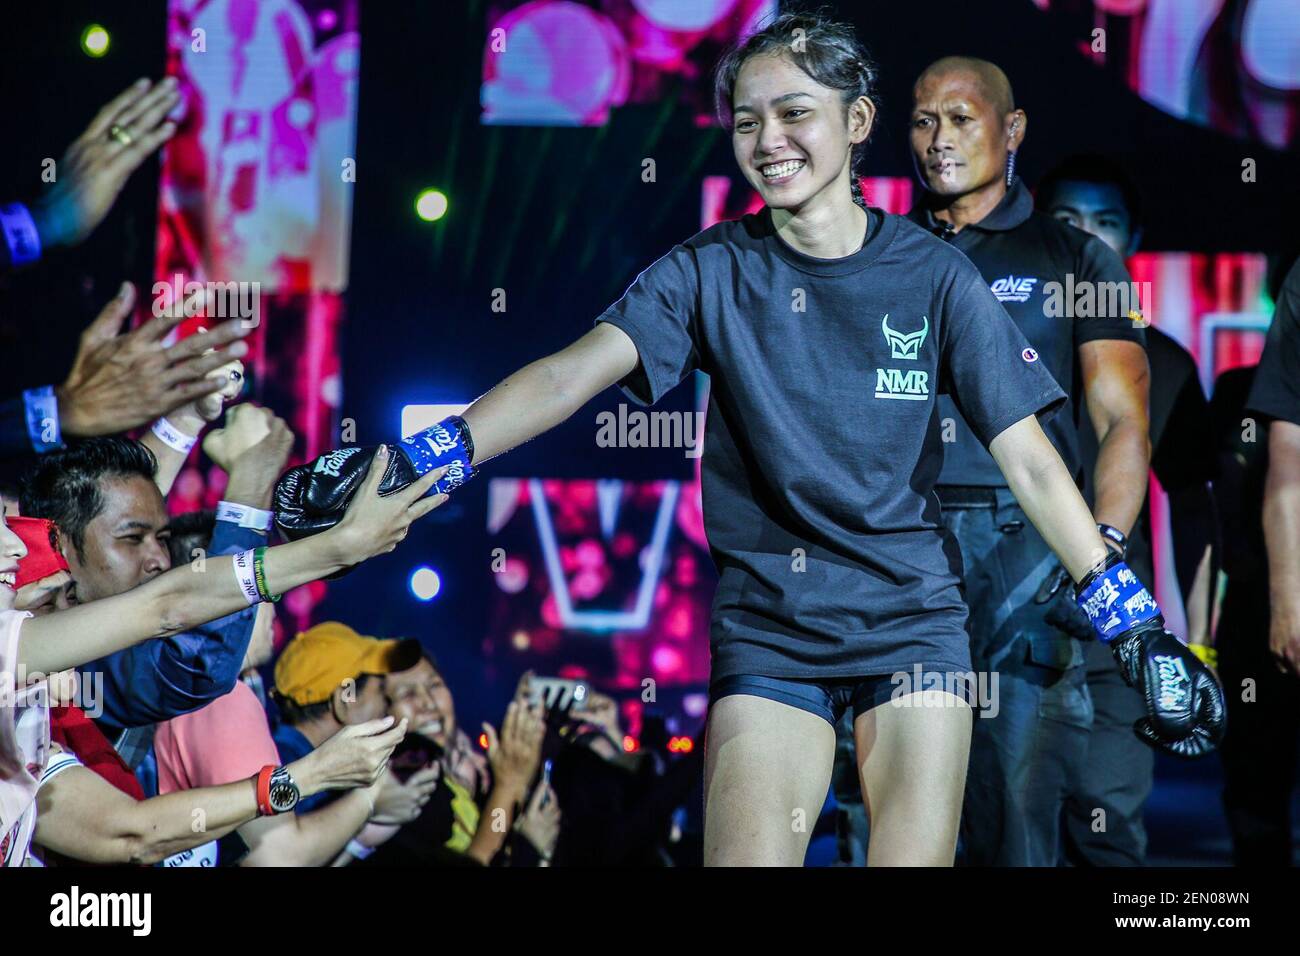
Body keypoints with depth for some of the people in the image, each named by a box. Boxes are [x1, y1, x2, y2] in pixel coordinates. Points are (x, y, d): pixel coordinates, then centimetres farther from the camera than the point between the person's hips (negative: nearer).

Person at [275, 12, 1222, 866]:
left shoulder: (932, 275, -1)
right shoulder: (710, 272, -1)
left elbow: (1029, 459, -3)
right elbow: (573, 374, -14)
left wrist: (1139, 627, -8)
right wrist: (404, 464, -28)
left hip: (913, 618, 0)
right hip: (764, 625, 0)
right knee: (745, 854, -10)